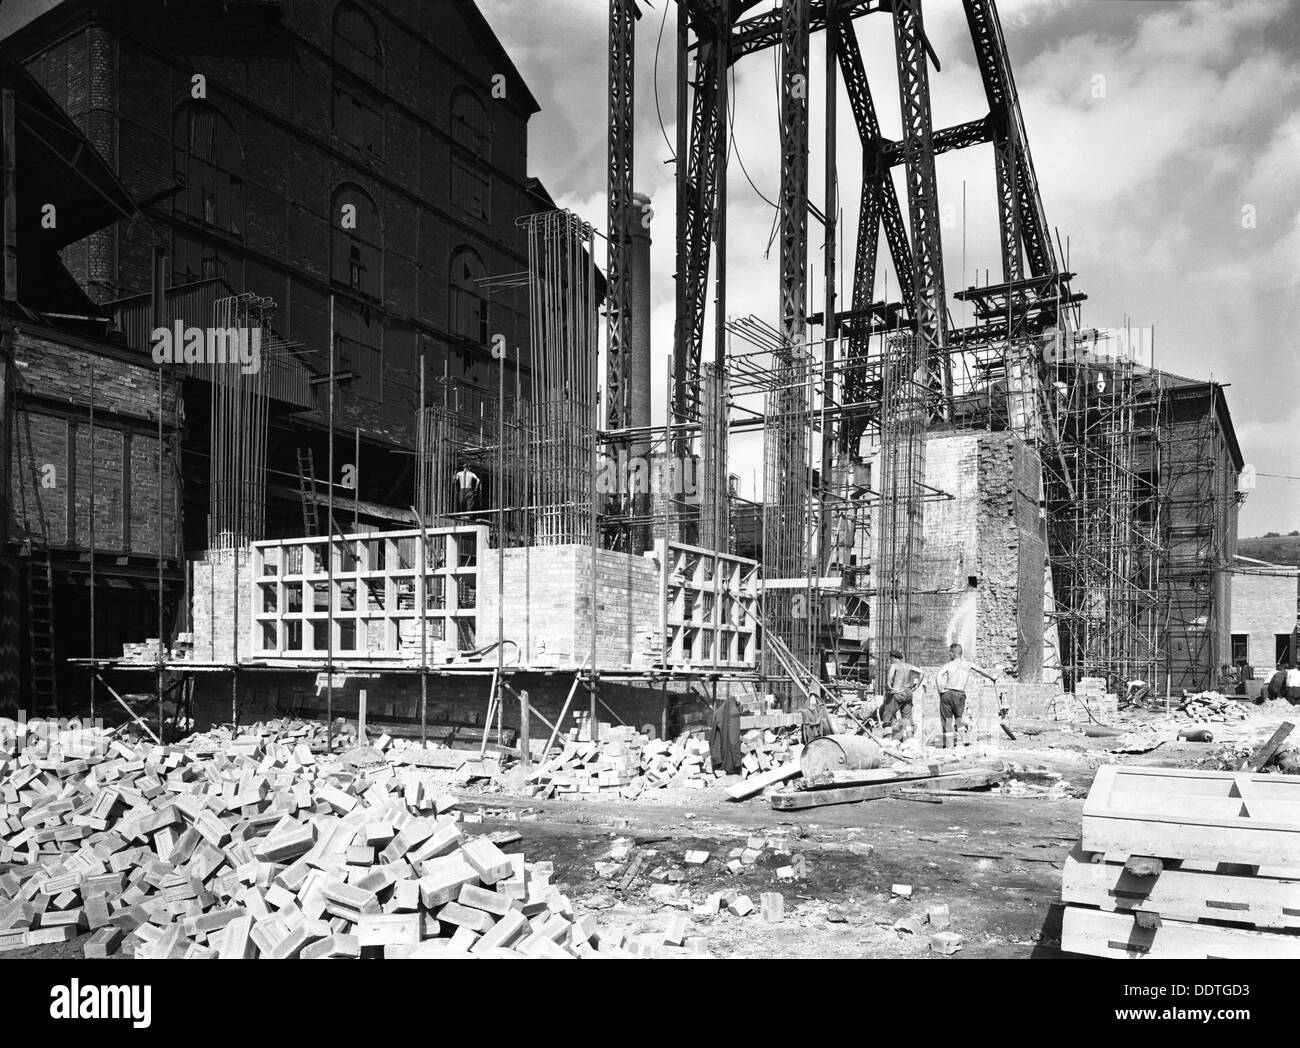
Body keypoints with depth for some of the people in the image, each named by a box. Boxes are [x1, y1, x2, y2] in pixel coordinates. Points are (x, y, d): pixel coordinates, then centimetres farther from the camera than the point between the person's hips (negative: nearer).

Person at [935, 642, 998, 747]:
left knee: (947, 719, 4)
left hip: (947, 693, -2)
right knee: (959, 717, 17)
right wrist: (992, 677, 35)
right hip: (959, 694, 2)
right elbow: (981, 671, 19)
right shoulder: (968, 663, 6)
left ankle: (949, 744, 3)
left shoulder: (949, 664, -3)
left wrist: (941, 690, -8)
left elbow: (938, 677, -17)